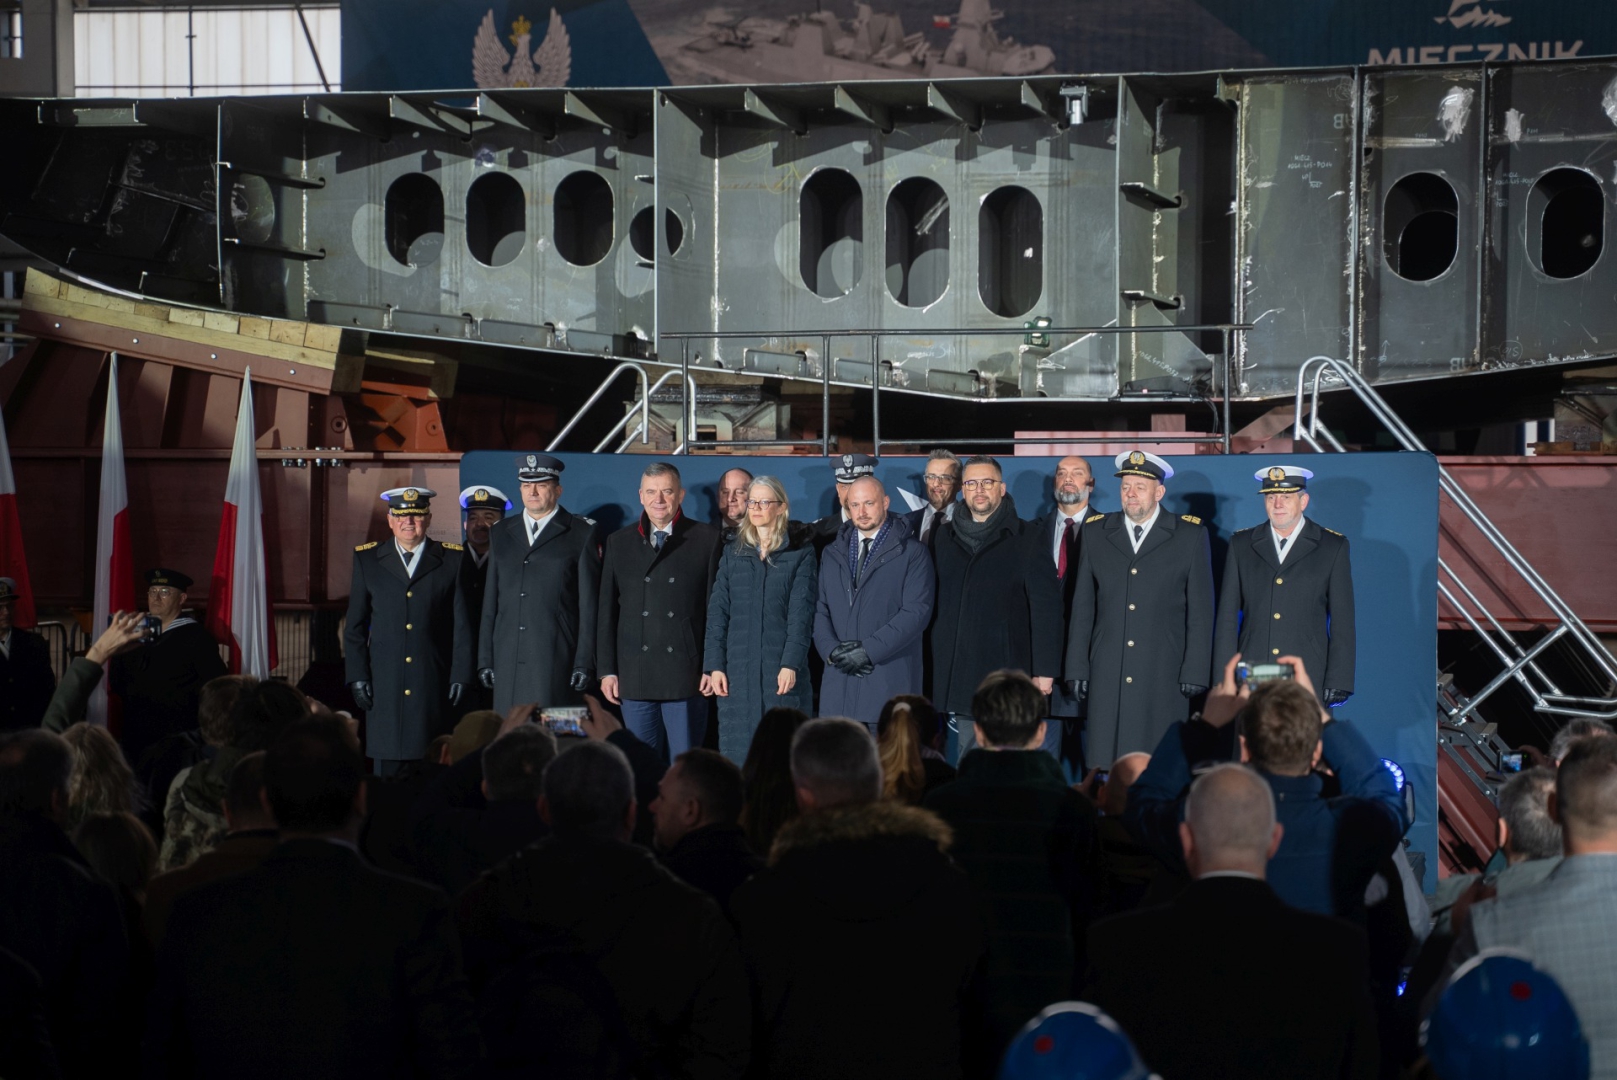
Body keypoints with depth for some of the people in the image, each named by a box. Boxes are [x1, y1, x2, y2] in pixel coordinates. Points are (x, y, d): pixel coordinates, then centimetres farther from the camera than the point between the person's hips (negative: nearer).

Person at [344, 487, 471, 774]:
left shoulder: (452, 560, 7)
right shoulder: (367, 560, 11)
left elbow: (463, 624, 5)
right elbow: (355, 626, 11)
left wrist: (460, 675, -2)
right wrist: (357, 676, 2)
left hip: (434, 686, -1)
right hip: (385, 685, 1)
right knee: (387, 769, -1)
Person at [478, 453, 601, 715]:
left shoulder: (581, 534, 5)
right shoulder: (501, 534, 17)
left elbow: (589, 605, 1)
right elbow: (490, 602, 16)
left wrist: (584, 663, -5)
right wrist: (485, 660, 10)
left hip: (556, 661, -4)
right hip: (508, 662, 4)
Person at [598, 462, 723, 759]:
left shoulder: (707, 540, 3)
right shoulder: (618, 543, 11)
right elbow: (606, 612, 10)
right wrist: (607, 670, 4)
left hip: (687, 676, -2)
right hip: (634, 676, 2)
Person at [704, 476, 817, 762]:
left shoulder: (801, 554, 4)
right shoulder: (733, 554, 13)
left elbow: (801, 613, -4)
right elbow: (717, 612, 9)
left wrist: (791, 663, -14)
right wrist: (714, 665, -1)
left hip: (782, 672, -3)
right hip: (738, 670, 3)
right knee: (738, 752, 0)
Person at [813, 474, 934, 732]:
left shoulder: (912, 553, 3)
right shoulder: (833, 555, 19)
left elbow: (916, 612, -7)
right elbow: (820, 611, 13)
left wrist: (869, 650, -13)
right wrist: (832, 650, -6)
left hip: (890, 682, -4)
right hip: (839, 680, 4)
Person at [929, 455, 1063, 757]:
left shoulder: (1025, 539, 0)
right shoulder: (946, 537, 12)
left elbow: (1046, 607, -4)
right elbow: (934, 601, 13)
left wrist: (1045, 670, -9)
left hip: (1006, 670, -4)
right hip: (956, 673, 4)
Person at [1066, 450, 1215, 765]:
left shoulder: (1191, 535, 4)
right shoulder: (1096, 532, 11)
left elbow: (1201, 613, 2)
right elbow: (1082, 607, 12)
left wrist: (1195, 675, -4)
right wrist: (1077, 669, 7)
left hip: (1163, 679, -2)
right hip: (1106, 677, 2)